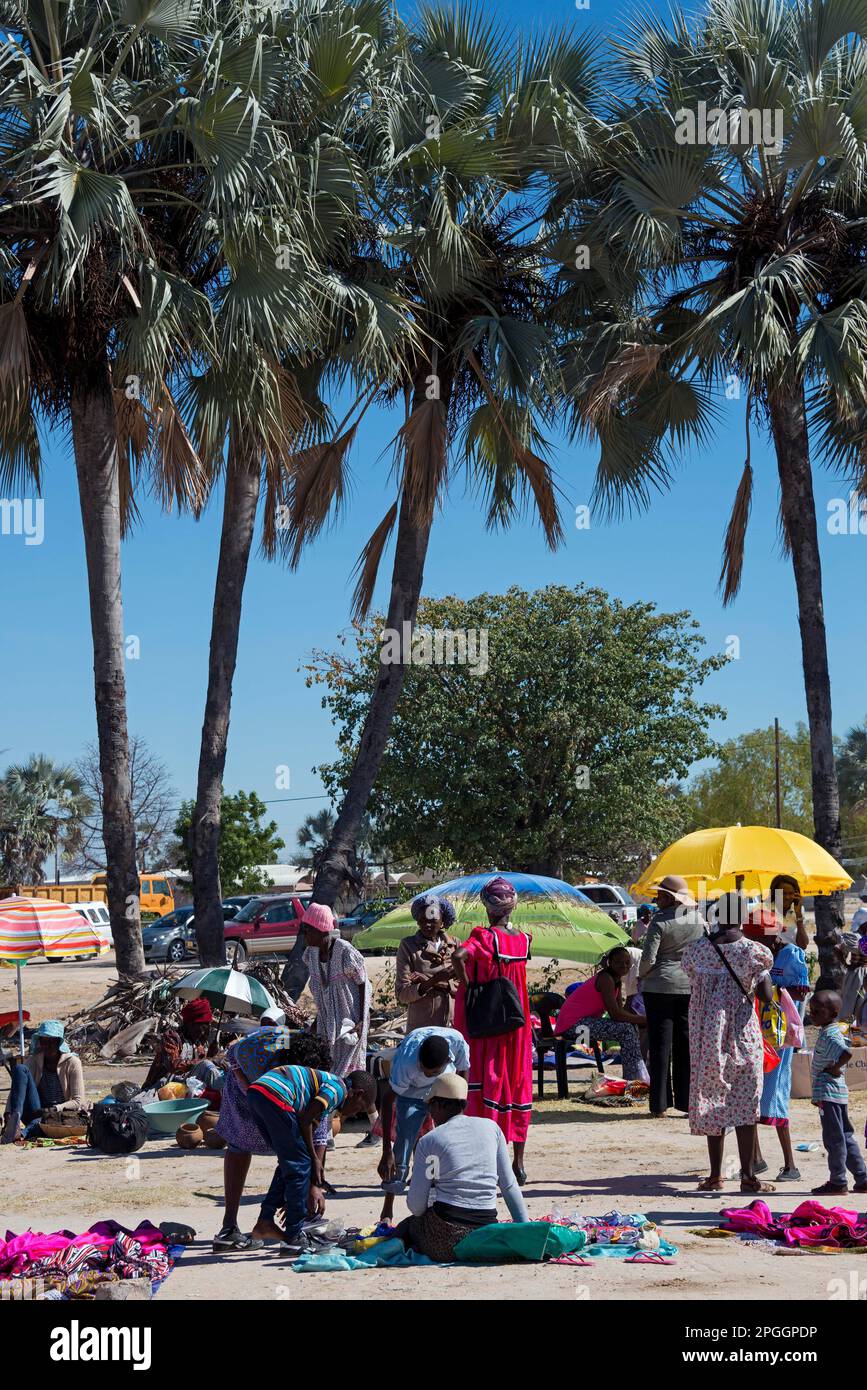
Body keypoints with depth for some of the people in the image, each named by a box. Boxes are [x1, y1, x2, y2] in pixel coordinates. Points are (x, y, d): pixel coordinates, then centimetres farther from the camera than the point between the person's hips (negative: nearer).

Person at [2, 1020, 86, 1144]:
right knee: (19, 1069, -20)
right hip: (37, 1113, 4)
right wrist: (8, 1113, -25)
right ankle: (15, 1118, -39)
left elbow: (78, 1101, -7)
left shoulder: (72, 1063, -2)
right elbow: (15, 1090, -4)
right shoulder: (33, 1061, 8)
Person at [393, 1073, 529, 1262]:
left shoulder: (429, 1141, -2)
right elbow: (509, 1185, 9)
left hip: (444, 1238, -4)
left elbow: (416, 1205, -1)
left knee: (406, 1227, 26)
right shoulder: (490, 1128, 8)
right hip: (485, 1233, 4)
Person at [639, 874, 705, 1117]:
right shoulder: (699, 919, 4)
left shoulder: (660, 921, -12)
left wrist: (642, 976, 3)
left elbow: (648, 958, -15)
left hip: (660, 986, -4)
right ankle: (687, 1101, 10)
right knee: (686, 1043, 10)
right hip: (691, 986, 4)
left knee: (660, 1045, 2)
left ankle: (659, 1105, 3)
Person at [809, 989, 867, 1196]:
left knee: (833, 1137, -3)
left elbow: (846, 1054, -36)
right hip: (838, 1093, 10)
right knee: (845, 1136, 14)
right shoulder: (829, 1033, 14)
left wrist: (833, 1068, -18)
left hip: (829, 1093, -10)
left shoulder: (829, 1036, -18)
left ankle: (838, 1182, 4)